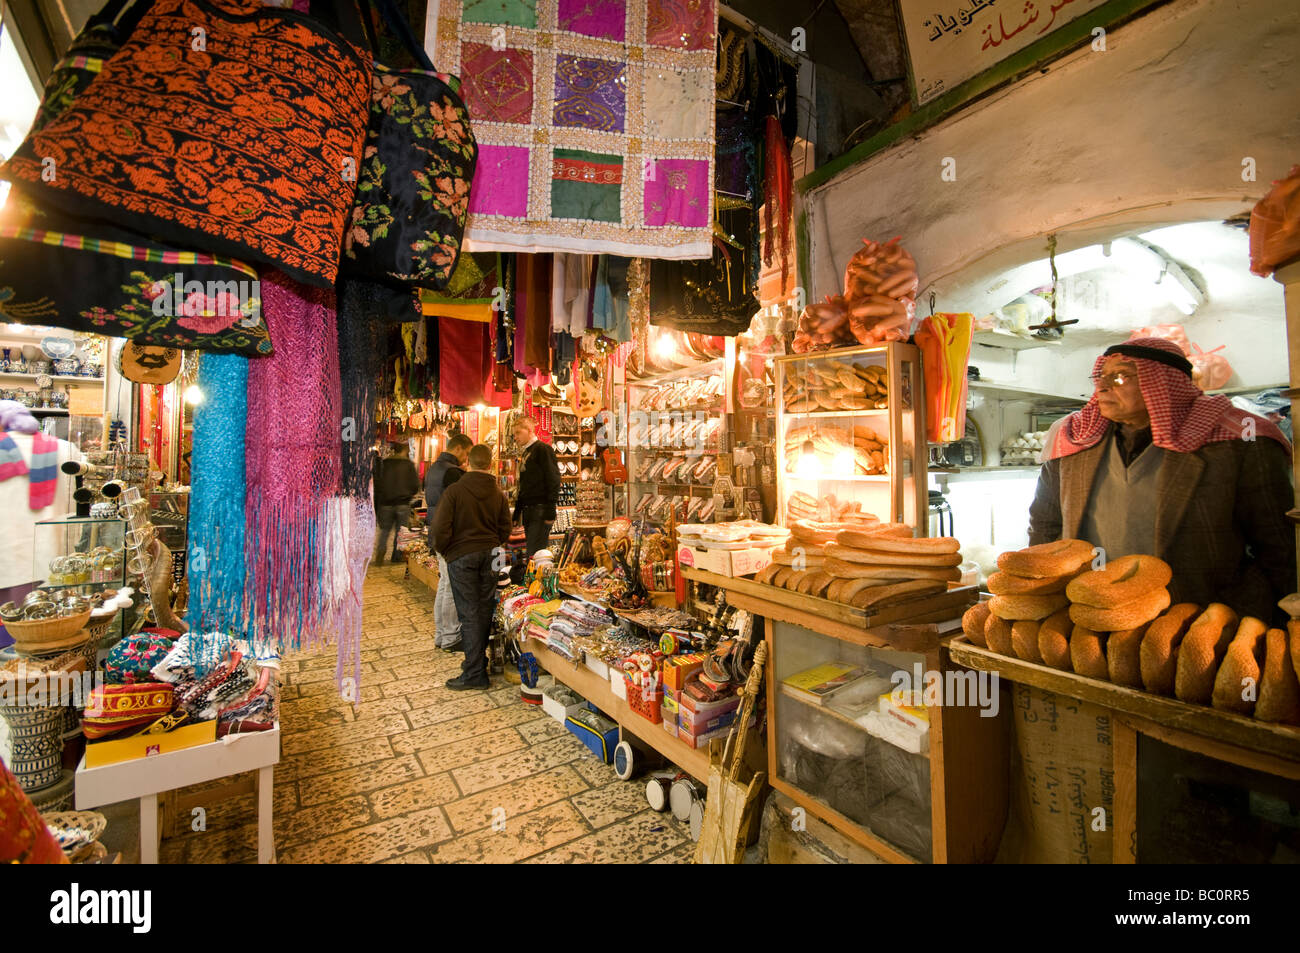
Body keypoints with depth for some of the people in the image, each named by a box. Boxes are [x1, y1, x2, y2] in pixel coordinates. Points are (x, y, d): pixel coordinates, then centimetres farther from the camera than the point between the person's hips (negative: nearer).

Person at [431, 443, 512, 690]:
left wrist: (444, 551, 4)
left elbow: (441, 528, -13)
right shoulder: (499, 494, 2)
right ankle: (478, 659, 27)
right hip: (490, 556, 4)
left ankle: (475, 673, 3)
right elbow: (505, 530, 5)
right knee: (485, 610, 13)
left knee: (469, 613, 0)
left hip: (461, 556, -4)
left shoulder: (454, 491, -10)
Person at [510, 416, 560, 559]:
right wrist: (517, 512, 20)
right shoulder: (524, 453, 21)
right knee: (529, 554, 9)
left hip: (540, 510, -9)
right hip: (528, 511, 9)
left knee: (533, 554, -12)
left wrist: (550, 510, -19)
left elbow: (553, 480, -13)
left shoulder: (543, 449, -6)